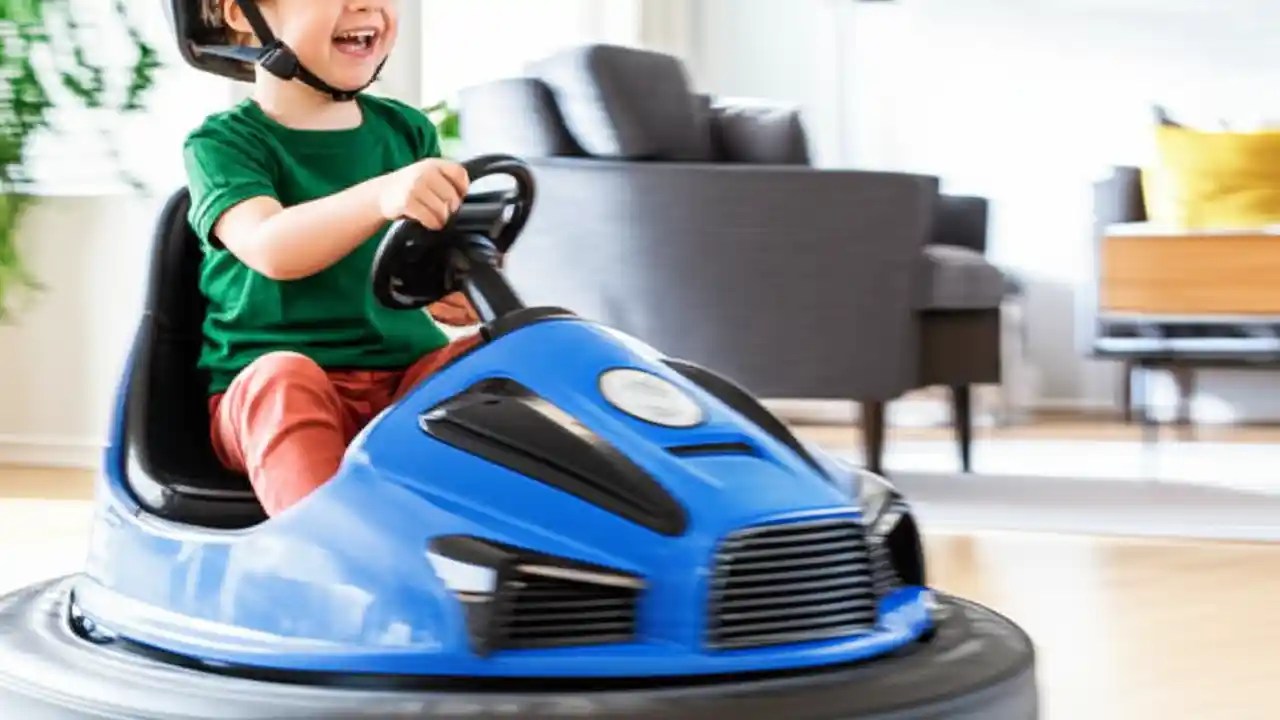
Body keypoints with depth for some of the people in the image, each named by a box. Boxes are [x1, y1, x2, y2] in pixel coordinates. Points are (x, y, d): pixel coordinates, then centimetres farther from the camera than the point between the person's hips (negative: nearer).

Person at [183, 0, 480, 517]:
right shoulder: (225, 143, -3)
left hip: (410, 376, 4)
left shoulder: (407, 130, 12)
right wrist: (381, 197, -40)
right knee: (286, 378, -35)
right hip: (264, 392, -4)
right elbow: (270, 248, -22)